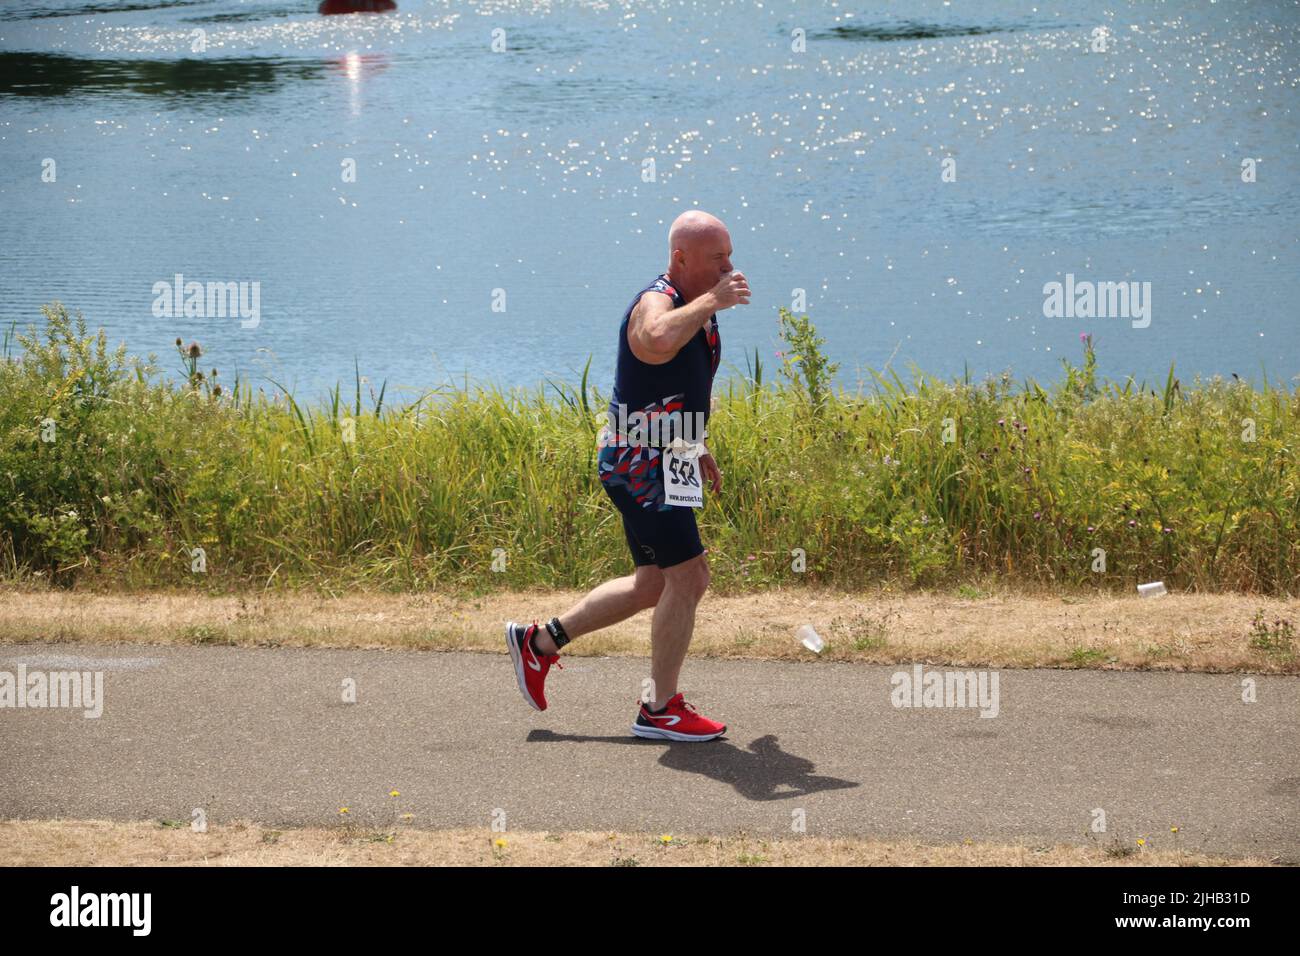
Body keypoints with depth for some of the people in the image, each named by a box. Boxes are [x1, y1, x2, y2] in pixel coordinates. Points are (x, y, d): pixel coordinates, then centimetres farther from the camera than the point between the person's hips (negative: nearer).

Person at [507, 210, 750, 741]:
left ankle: (539, 642, 26)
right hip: (640, 463, -10)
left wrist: (697, 448, 25)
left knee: (655, 586, 16)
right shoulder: (657, 303, -20)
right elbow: (659, 341, -47)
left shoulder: (700, 308, 11)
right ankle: (660, 709, 2)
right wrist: (711, 300, -37)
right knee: (687, 576, -9)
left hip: (662, 465, 10)